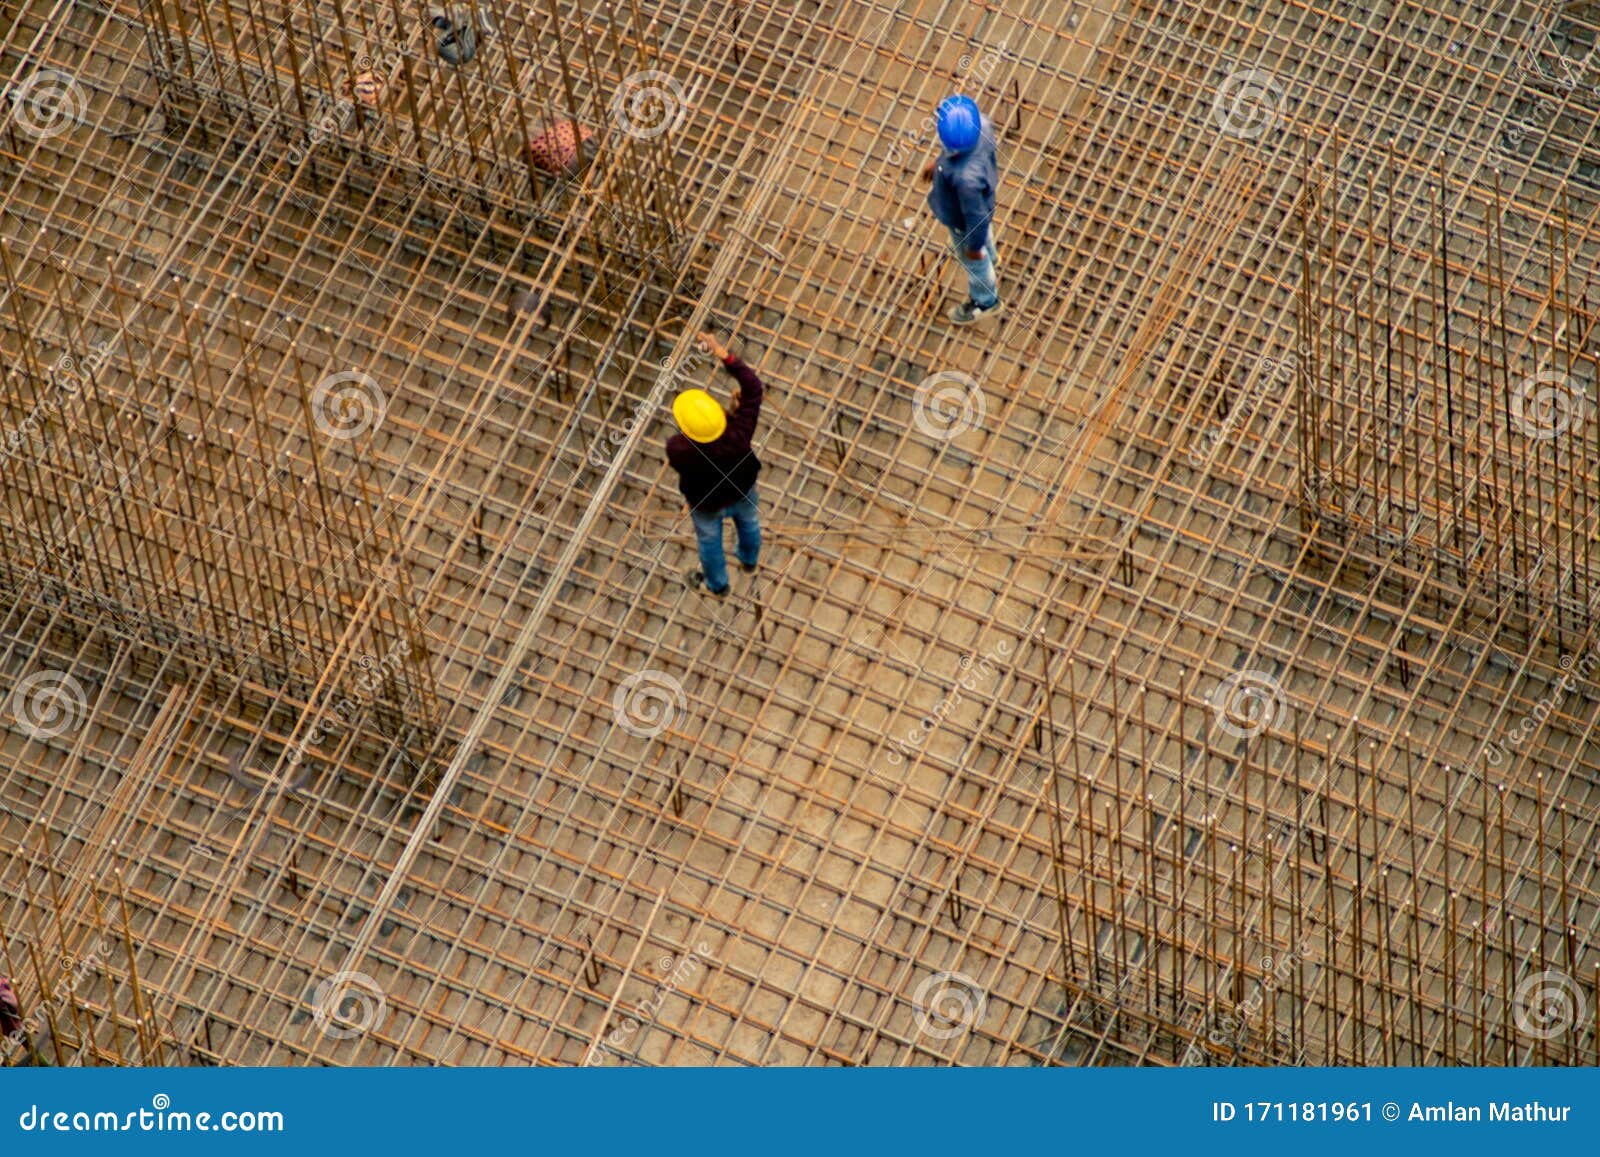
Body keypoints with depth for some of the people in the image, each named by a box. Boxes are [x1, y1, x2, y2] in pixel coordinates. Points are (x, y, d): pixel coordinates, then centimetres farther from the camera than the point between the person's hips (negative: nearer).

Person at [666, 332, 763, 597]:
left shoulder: (678, 450, -44)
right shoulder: (738, 434, -44)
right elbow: (753, 387, -37)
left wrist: (730, 409, -16)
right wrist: (725, 356, -42)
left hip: (707, 503, -2)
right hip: (742, 491, 2)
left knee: (709, 540, 30)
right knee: (748, 522, 35)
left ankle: (717, 584, 57)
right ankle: (749, 560, 67)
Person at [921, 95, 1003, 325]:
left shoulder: (966, 178, -50)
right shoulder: (981, 125, -32)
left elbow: (976, 216, -32)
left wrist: (974, 246, -13)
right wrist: (939, 161, 10)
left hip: (964, 221, -6)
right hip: (983, 197, 6)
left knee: (973, 260, 25)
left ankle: (985, 302, 55)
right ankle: (988, 255, 72)